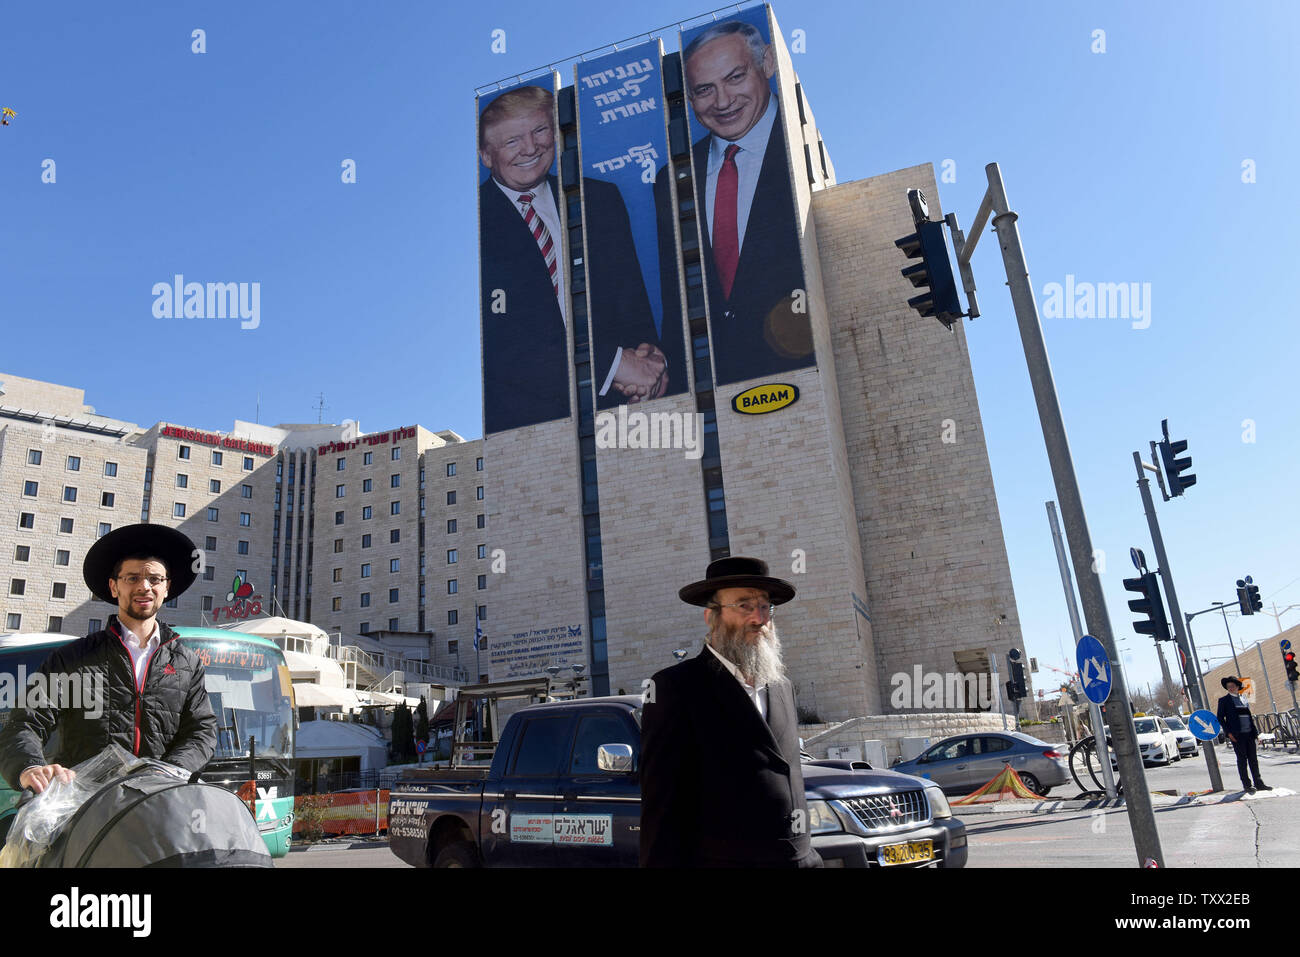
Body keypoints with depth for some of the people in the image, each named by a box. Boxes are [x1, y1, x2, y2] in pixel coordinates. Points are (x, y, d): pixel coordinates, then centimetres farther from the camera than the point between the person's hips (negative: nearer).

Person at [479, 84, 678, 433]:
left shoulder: (602, 201, 14)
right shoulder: (468, 222, 0)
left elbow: (632, 300, 14)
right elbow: (495, 343, -10)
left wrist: (649, 352, -10)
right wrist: (613, 364, -16)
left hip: (611, 406, 4)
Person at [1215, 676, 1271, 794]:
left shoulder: (1244, 699, 15)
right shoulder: (1224, 700, 1)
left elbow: (1250, 716, 19)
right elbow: (1220, 718, -1)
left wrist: (1255, 731, 9)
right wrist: (1228, 732, -10)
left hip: (1249, 733, 4)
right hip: (1237, 735, -4)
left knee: (1253, 758, 7)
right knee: (1242, 759, -1)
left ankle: (1258, 783, 15)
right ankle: (1246, 785, 4)